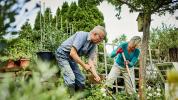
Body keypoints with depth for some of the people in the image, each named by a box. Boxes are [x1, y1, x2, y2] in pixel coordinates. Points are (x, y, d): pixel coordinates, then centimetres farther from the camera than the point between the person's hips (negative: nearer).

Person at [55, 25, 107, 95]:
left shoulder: (93, 45, -2)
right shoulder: (82, 35, -25)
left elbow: (90, 60, -7)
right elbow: (72, 53, -31)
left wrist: (96, 75, -20)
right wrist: (84, 65, -25)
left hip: (72, 58, 8)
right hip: (62, 55, -8)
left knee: (81, 80, 5)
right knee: (71, 78, -23)